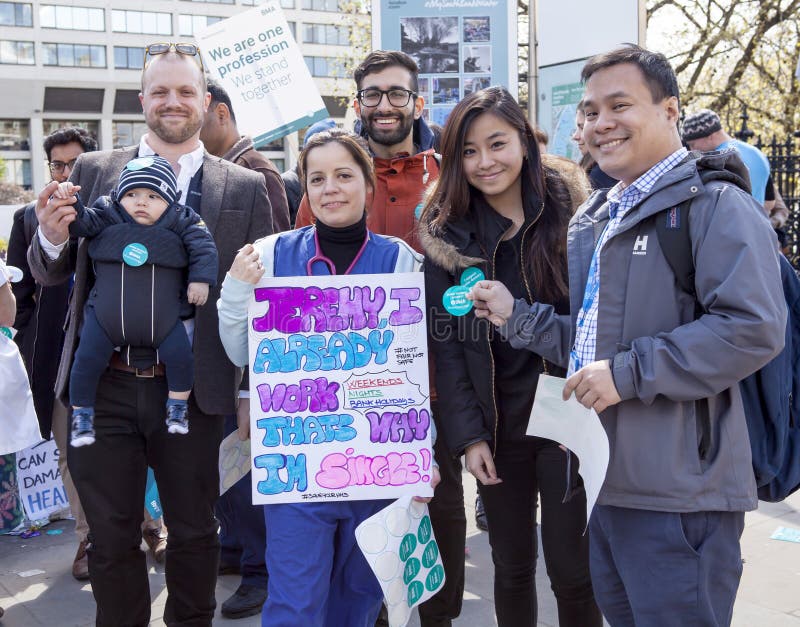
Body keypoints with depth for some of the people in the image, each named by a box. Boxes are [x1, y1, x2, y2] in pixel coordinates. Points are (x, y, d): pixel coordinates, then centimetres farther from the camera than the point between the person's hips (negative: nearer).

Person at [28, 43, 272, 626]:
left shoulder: (246, 188, 1)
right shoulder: (93, 171, 6)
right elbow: (51, 273, 8)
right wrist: (52, 237, -15)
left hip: (191, 392, -1)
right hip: (104, 387, 1)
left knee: (194, 534, 13)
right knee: (111, 537, 13)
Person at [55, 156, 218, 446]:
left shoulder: (181, 221, -2)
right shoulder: (107, 214, 2)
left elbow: (203, 246, -2)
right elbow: (81, 223, -2)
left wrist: (200, 278, -12)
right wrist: (70, 203, -21)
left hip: (163, 318, 0)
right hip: (106, 315, 1)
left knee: (180, 357, -11)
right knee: (87, 360, -5)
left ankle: (177, 409, 13)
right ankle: (81, 414, 15)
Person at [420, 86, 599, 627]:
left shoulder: (574, 212, -4)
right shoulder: (448, 233, 1)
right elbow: (447, 343, 1)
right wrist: (468, 434, -5)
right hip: (496, 421, 2)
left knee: (572, 568, 3)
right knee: (512, 568, 12)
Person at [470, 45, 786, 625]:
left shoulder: (715, 205, -9)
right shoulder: (594, 222, 18)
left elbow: (754, 327, -22)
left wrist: (629, 372, -21)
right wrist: (516, 316, 10)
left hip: (679, 492, -8)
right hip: (607, 483, 8)